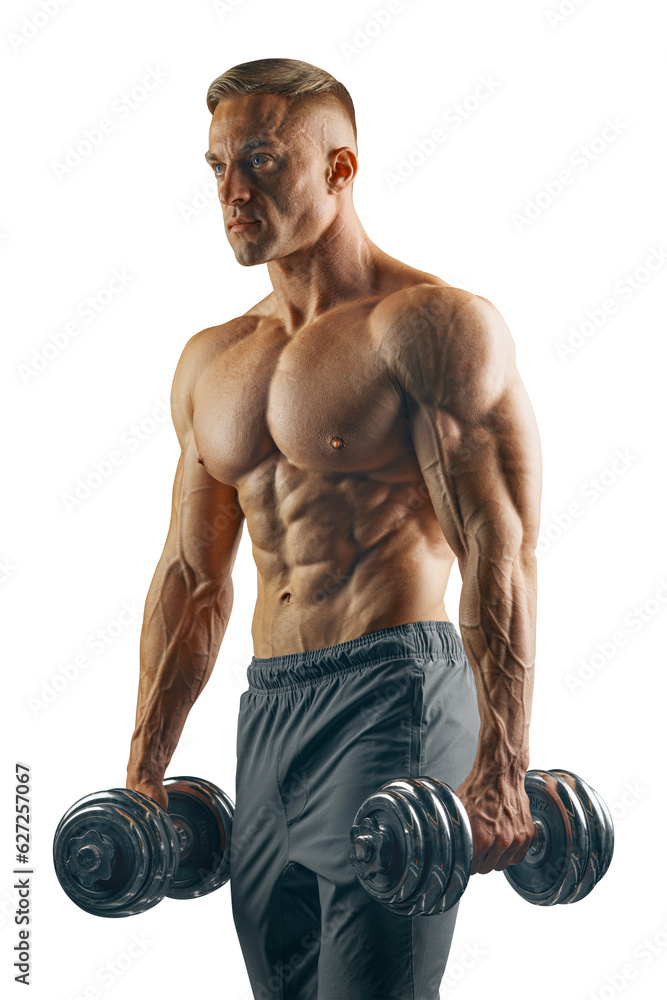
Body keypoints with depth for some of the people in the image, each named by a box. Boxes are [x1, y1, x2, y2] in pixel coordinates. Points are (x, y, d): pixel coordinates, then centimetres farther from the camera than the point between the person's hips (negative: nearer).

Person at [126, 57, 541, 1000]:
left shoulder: (431, 324, -7)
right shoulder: (210, 362, 15)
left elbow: (501, 552, -13)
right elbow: (193, 577, 19)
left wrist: (498, 773, -20)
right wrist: (144, 773, 16)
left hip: (391, 705, -7)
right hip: (267, 716, 7)